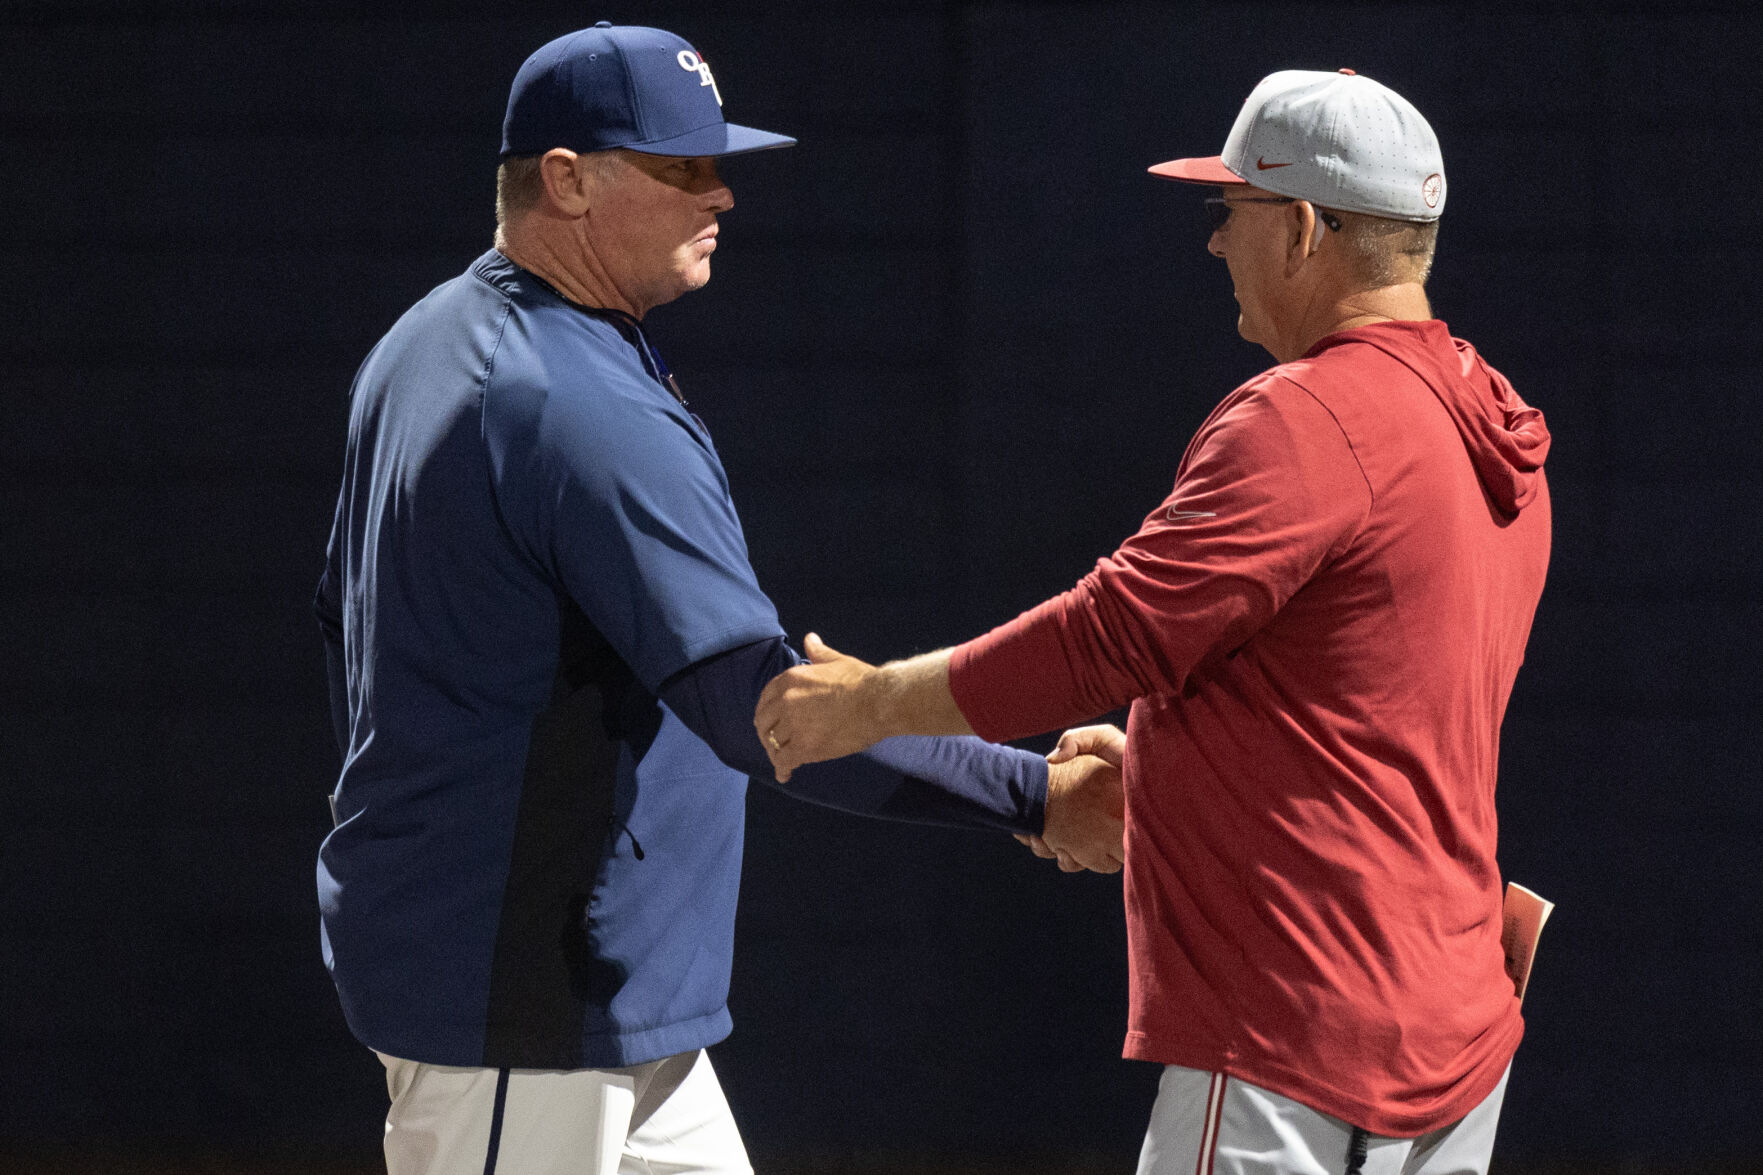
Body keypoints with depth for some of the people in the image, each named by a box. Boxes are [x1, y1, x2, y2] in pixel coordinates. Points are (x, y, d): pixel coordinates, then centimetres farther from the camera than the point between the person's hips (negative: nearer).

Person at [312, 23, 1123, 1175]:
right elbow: (756, 706, -28)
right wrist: (1035, 796, -27)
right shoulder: (592, 410, -22)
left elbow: (352, 611, 23)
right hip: (519, 994, -11)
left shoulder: (426, 345, 12)